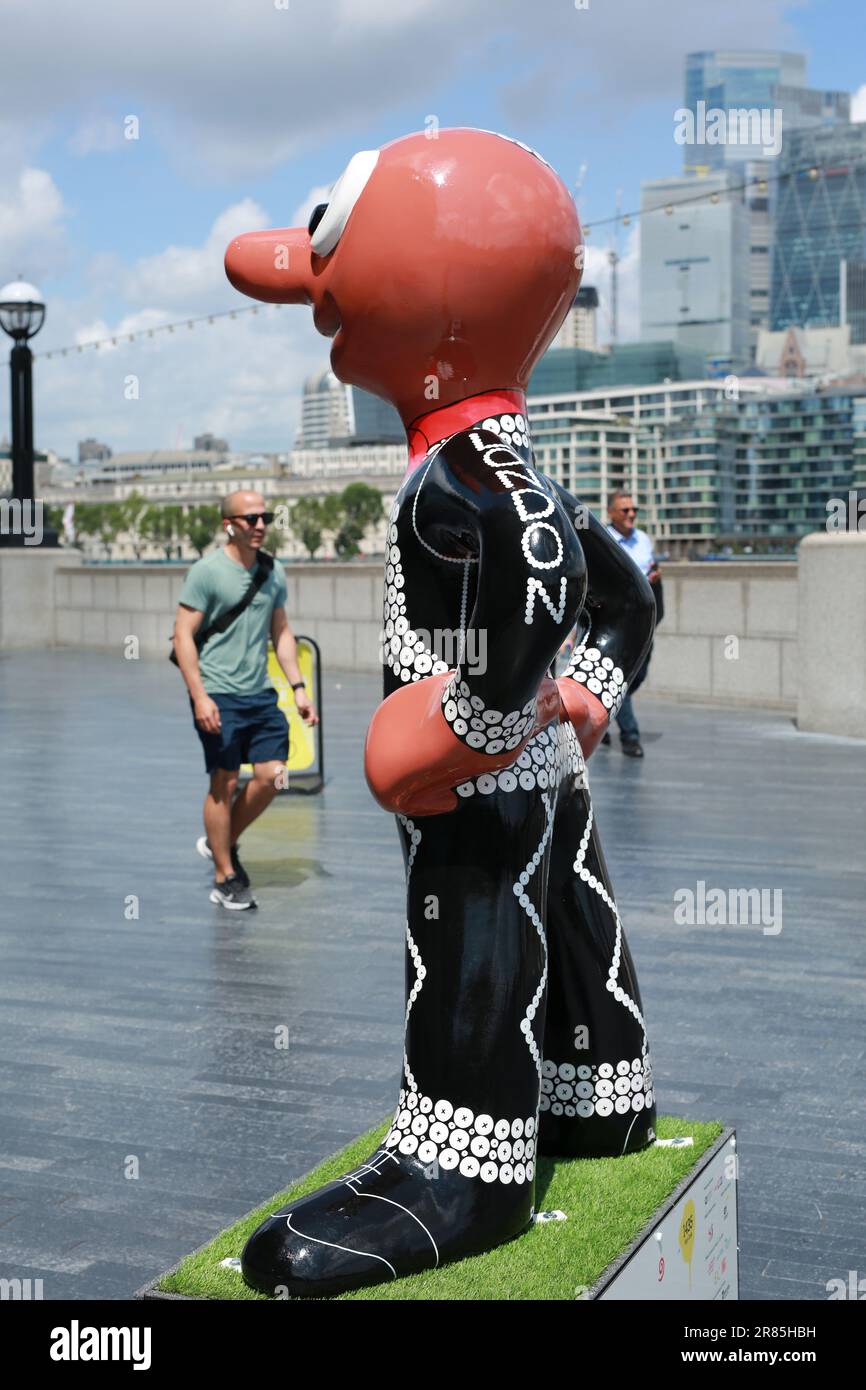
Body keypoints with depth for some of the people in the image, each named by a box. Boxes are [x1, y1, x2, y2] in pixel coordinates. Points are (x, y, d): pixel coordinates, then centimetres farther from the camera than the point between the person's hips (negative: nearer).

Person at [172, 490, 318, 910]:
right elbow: (183, 635, -10)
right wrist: (199, 696, -17)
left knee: (271, 775, 0)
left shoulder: (274, 571, 9)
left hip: (260, 694, 6)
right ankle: (225, 878, 9)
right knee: (225, 782, -2)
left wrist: (298, 686, 11)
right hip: (218, 696, -6)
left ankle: (223, 843, 23)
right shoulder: (207, 571, -9)